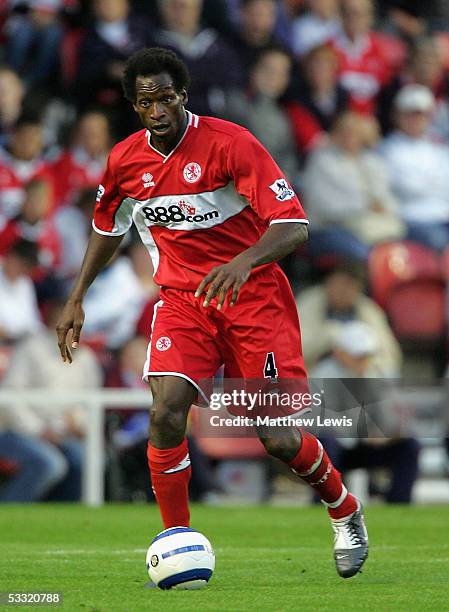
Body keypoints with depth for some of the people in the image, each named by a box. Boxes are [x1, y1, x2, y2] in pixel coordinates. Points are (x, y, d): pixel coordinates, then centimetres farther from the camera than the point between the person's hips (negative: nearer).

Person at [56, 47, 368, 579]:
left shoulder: (229, 143, -18)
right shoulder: (125, 161, -2)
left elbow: (294, 226, -23)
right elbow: (107, 229, 20)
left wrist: (244, 261, -41)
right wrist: (76, 299, 15)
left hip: (254, 295, -4)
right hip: (181, 298, 4)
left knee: (277, 438, -6)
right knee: (165, 412, -20)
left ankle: (345, 511, 25)